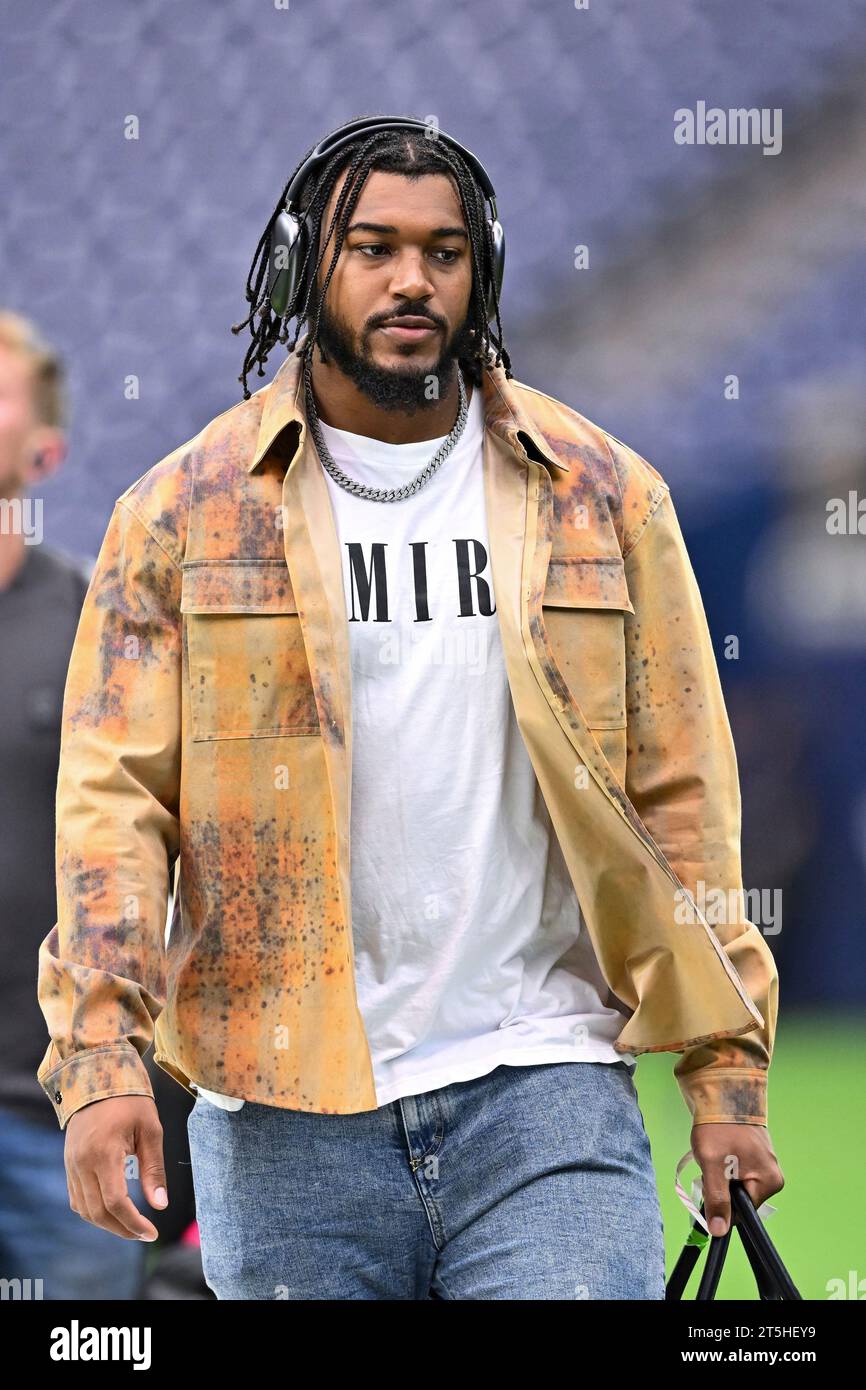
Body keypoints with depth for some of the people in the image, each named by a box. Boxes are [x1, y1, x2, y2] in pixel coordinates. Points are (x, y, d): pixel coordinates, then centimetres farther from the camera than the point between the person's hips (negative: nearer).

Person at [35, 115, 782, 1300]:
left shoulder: (602, 496, 8)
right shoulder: (184, 513, 5)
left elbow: (680, 793, 8)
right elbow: (113, 795, 0)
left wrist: (725, 1068, 3)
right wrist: (100, 1055, -12)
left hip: (545, 1085, 0)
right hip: (287, 1113, 0)